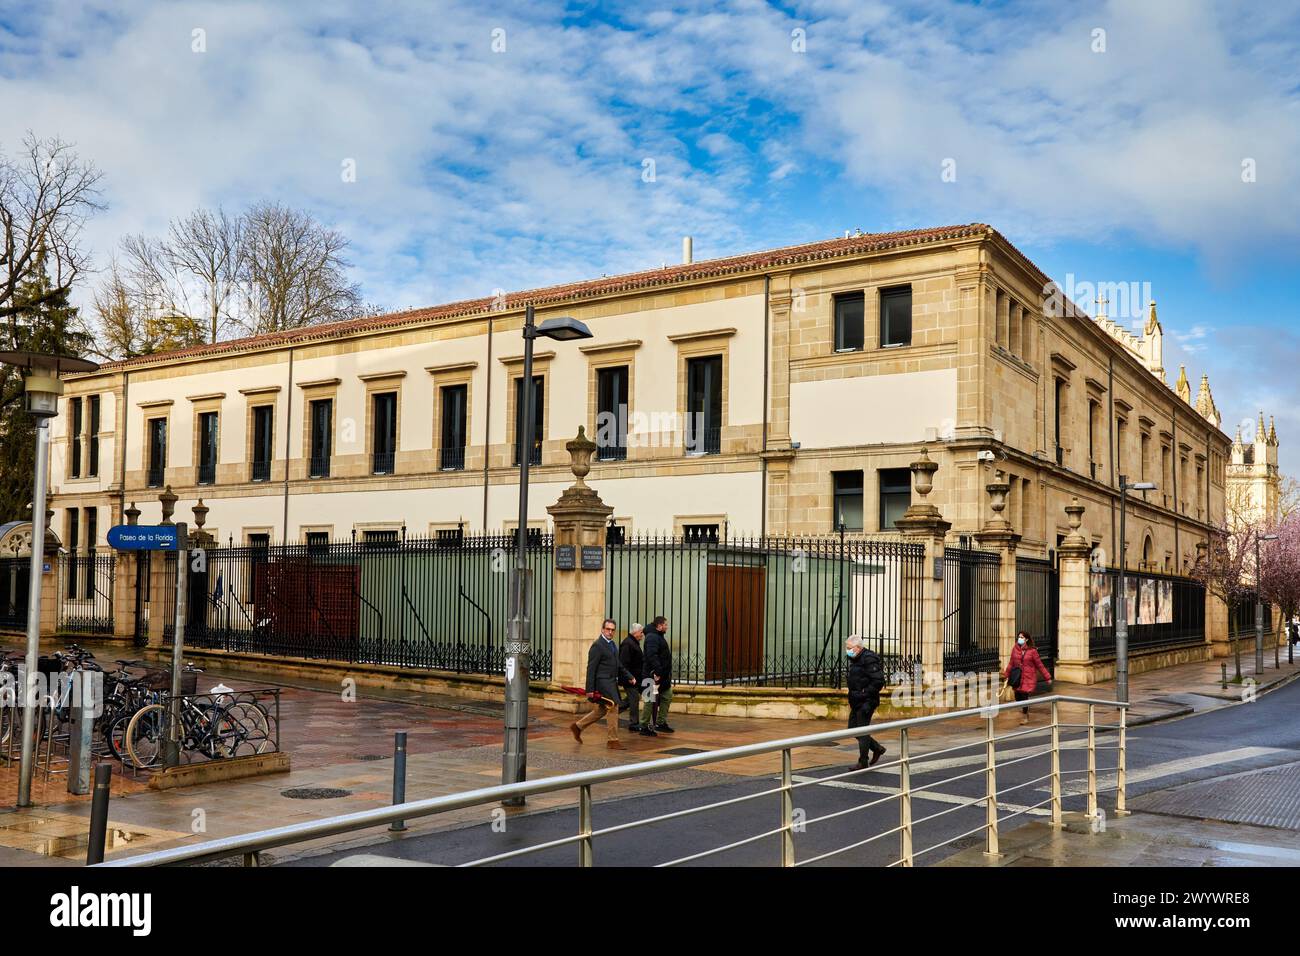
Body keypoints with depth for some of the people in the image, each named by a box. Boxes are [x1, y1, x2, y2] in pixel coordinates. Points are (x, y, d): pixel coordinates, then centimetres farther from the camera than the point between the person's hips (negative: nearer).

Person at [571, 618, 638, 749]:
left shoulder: (612, 644, 16)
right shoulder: (597, 645, -12)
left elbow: (618, 665, 24)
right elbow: (591, 668, -14)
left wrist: (629, 677, 13)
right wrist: (590, 689, -17)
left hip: (611, 683, 10)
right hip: (603, 683, -10)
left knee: (601, 711, 17)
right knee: (613, 708, -8)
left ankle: (578, 726, 31)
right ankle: (613, 740, 0)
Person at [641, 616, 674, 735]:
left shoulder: (659, 637, 19)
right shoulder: (652, 638, -16)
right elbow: (652, 656, -28)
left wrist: (668, 675, 19)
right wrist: (657, 672, -31)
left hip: (663, 675, 11)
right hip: (655, 675, -11)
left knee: (667, 696, 15)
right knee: (652, 701, -7)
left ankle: (661, 723, 23)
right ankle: (645, 727, -2)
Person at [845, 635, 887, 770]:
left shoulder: (869, 659, -17)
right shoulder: (855, 660, 14)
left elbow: (878, 681, -22)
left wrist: (865, 693, -21)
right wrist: (851, 700, 17)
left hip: (866, 702, -10)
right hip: (857, 702, 10)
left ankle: (863, 762, 6)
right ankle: (877, 749, 27)